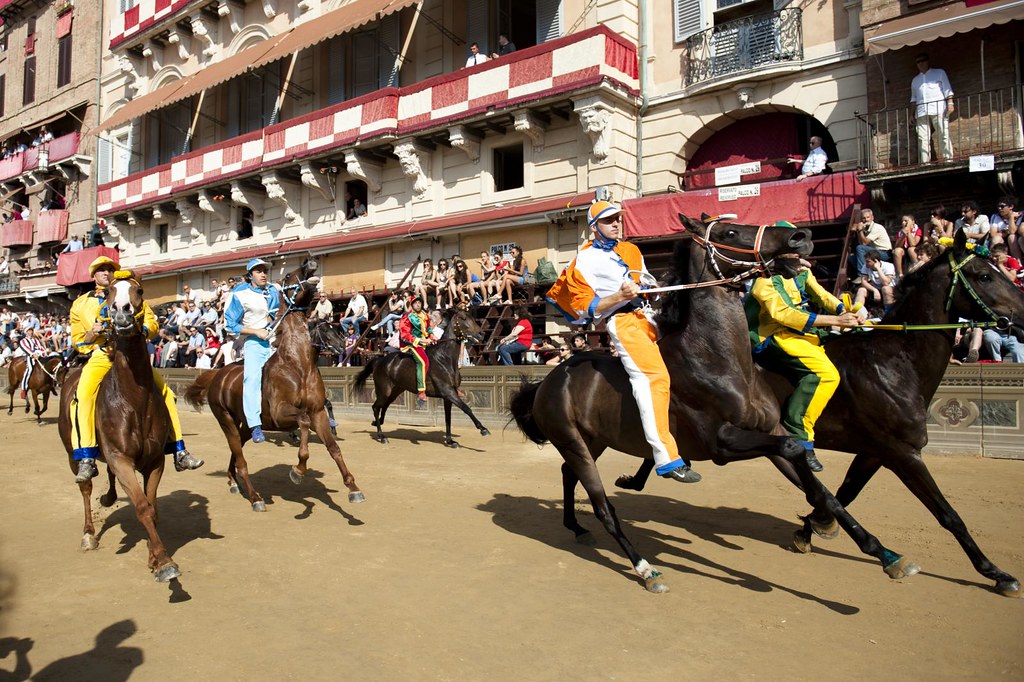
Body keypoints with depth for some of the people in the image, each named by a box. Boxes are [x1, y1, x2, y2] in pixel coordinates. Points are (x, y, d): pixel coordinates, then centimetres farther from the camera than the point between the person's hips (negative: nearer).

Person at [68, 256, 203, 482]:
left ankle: (179, 452, 0)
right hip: (101, 356, -1)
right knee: (84, 394, -29)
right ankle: (86, 459, -26)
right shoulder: (81, 304, 15)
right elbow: (78, 342, 14)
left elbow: (152, 324, 8)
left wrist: (140, 329, -14)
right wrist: (93, 332, -8)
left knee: (165, 392, -8)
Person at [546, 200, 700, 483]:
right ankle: (667, 460, -28)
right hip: (621, 320, -8)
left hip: (649, 314, 8)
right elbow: (589, 310, -6)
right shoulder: (585, 262, 2)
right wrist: (620, 296, -20)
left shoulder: (631, 251, 22)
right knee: (653, 375, -24)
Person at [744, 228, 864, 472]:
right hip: (775, 338, -9)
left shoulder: (802, 272, 16)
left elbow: (821, 294, 7)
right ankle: (799, 438, -22)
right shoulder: (764, 281, -9)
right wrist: (835, 320, -25)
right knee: (826, 373, -26)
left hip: (804, 333, 9)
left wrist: (844, 311, -16)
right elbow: (784, 314, -21)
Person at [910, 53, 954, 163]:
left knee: (944, 135, -10)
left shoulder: (939, 73, 16)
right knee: (923, 138, -7)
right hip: (921, 112, 3)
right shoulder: (915, 80, 25)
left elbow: (947, 89, 8)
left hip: (938, 109, -3)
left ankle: (948, 158, -12)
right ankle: (924, 162, -10)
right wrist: (912, 113, 14)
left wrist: (950, 103, -6)